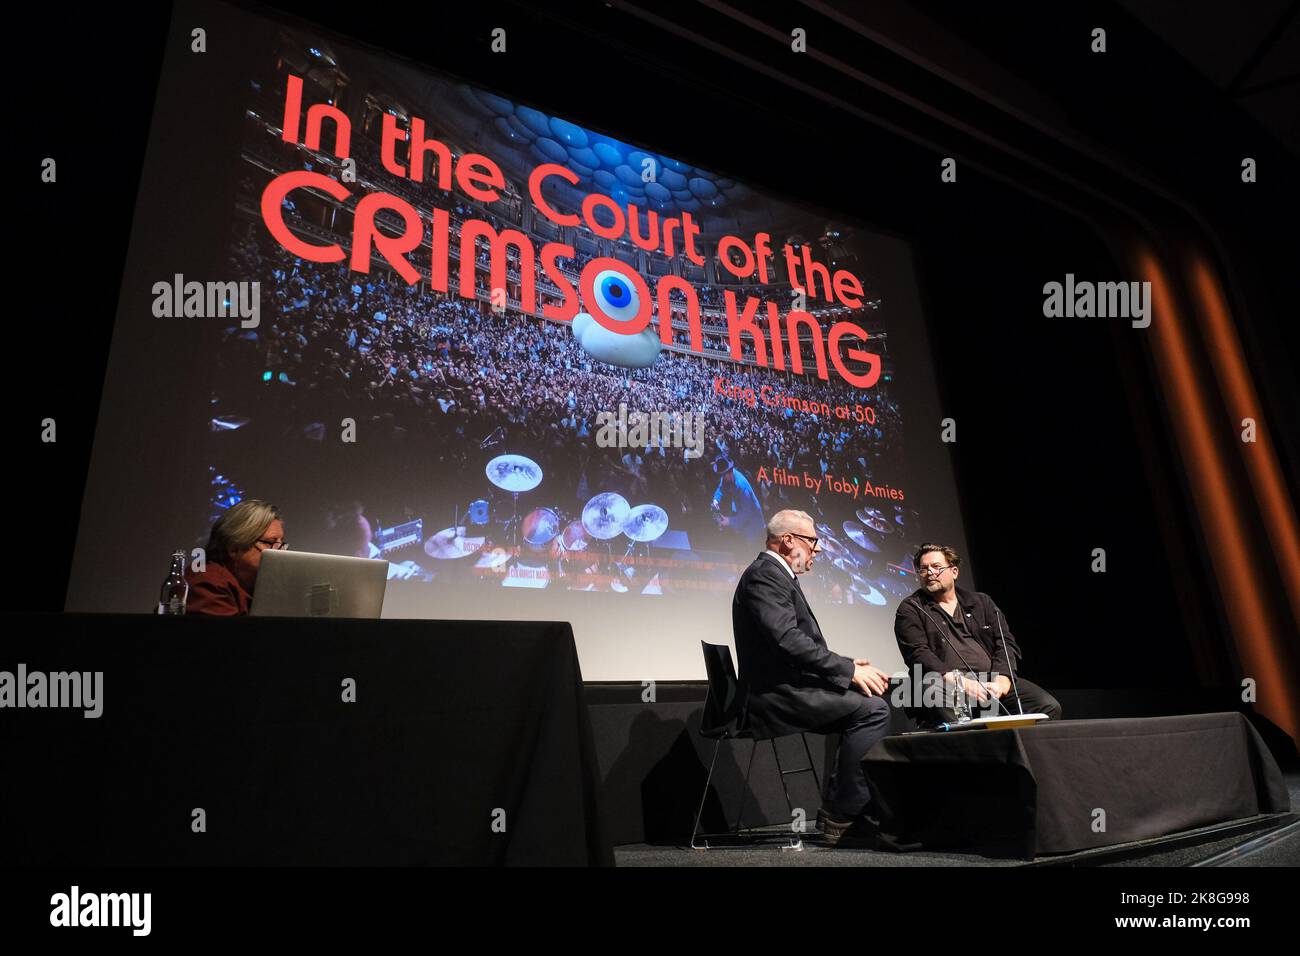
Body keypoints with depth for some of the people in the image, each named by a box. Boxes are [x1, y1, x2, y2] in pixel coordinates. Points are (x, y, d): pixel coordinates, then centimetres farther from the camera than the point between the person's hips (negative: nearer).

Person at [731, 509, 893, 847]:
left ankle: (862, 813, 9)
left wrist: (848, 666, 5)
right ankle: (842, 817, -9)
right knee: (872, 708, -17)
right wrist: (849, 670, -18)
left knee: (871, 704, 7)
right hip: (777, 695, -10)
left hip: (786, 690, 10)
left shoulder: (778, 575, 20)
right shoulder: (764, 574, -12)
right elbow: (787, 640, -23)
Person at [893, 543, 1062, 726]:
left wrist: (1001, 679, -9)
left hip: (991, 681, 5)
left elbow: (1006, 642, 12)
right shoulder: (910, 609, 9)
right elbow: (918, 654, -5)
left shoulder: (982, 602, 22)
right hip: (945, 684, -4)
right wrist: (960, 682, -18)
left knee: (1049, 707, -16)